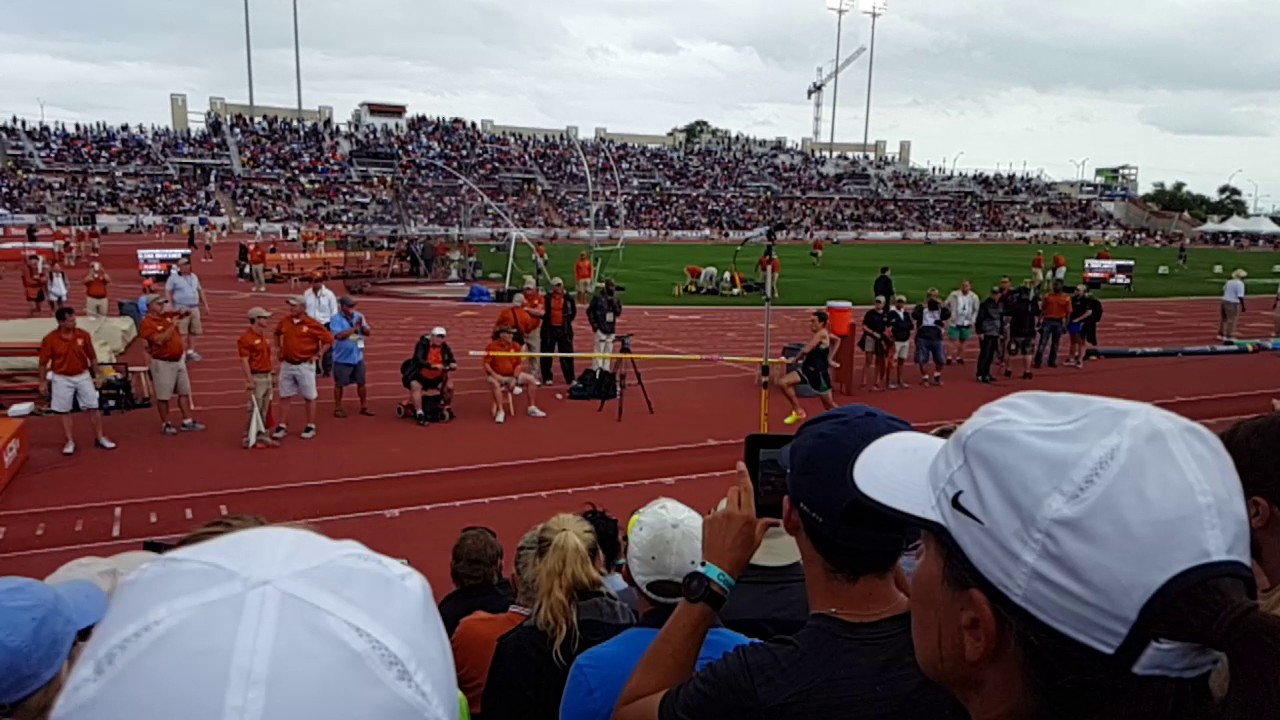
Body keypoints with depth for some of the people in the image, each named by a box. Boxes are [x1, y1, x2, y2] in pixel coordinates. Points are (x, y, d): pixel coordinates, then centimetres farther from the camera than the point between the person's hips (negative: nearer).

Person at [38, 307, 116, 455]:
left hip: (83, 376, 2)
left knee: (93, 407, 5)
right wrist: (43, 382, -2)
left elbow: (92, 356, 4)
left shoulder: (83, 335, -6)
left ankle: (100, 438, 16)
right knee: (64, 411, 6)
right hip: (62, 379, -2)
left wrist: (97, 375, 5)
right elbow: (43, 362, -4)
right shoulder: (50, 339, -13)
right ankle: (70, 441, 17)